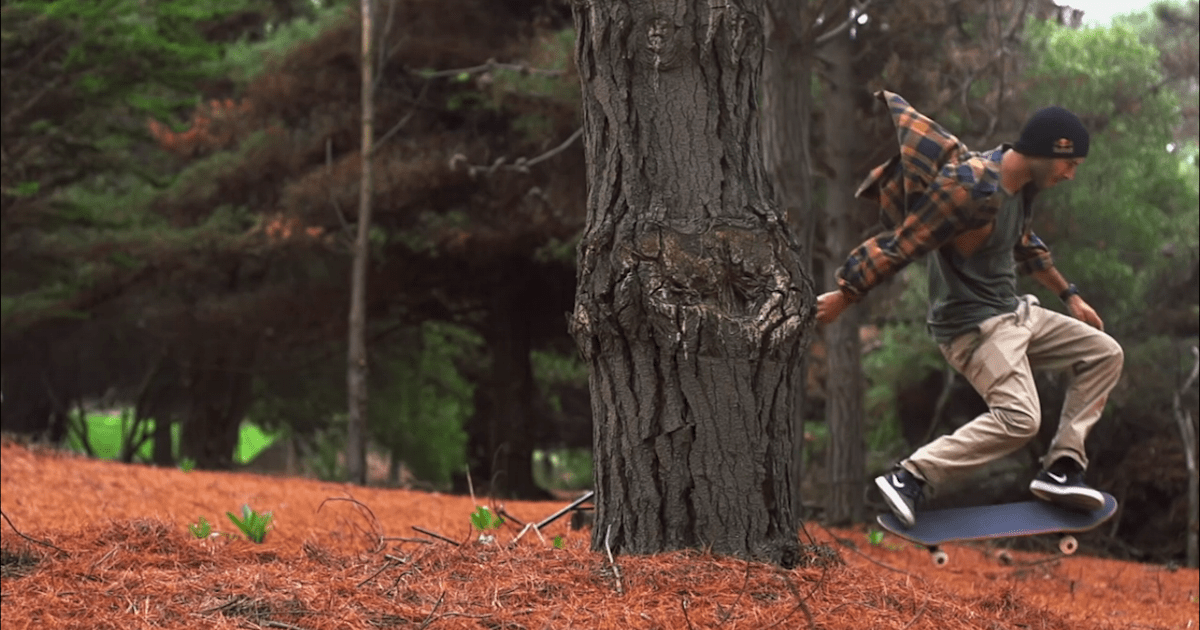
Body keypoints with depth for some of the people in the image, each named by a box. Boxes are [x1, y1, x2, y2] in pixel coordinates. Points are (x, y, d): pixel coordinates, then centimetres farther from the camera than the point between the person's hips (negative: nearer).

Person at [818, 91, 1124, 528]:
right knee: (1019, 418, -27)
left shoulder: (1022, 184, 5)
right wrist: (843, 298, -18)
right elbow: (900, 246, -22)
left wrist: (1069, 296, 30)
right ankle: (910, 479, -19)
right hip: (972, 324, -10)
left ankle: (1061, 469, 3)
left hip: (1014, 312, 10)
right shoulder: (973, 188, -25)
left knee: (1104, 354, 7)